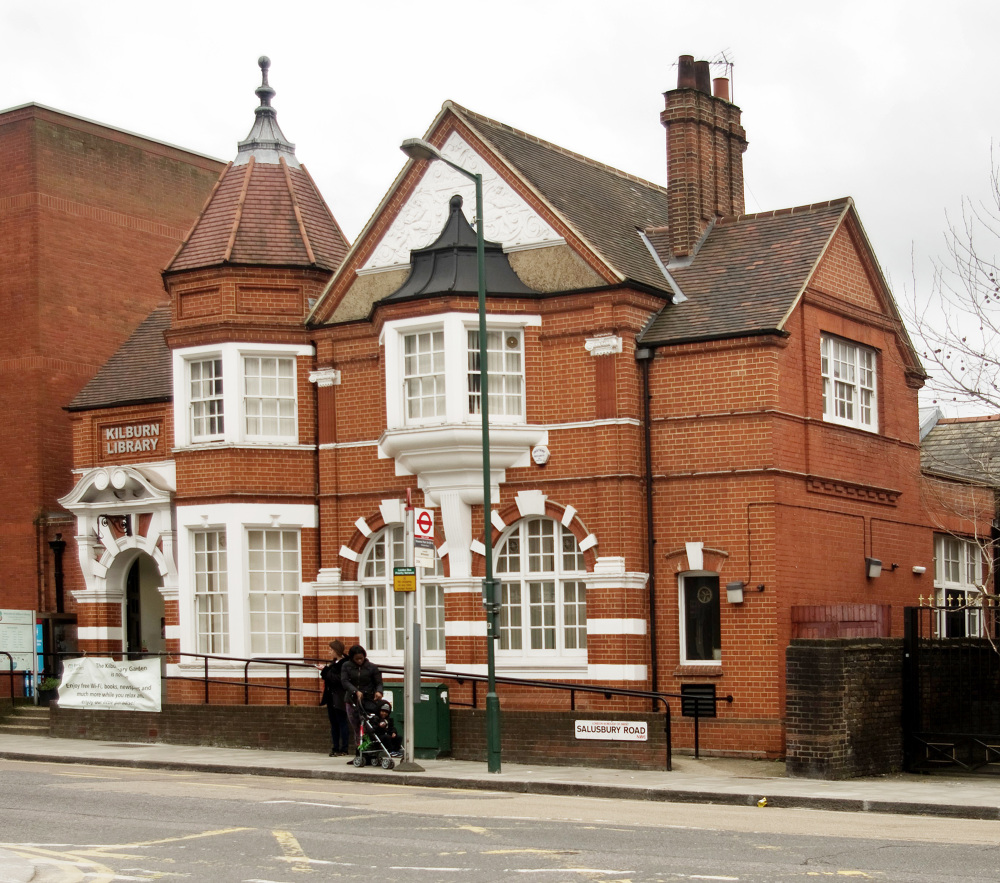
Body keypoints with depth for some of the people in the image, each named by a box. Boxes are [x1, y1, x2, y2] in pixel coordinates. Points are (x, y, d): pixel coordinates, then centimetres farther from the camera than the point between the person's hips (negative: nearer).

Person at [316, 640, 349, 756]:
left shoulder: (345, 664, -15)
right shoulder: (334, 662, 13)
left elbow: (337, 679, -21)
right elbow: (327, 677, 17)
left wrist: (326, 669, -17)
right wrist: (324, 669, -1)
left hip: (339, 698, -9)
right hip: (331, 697, 9)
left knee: (342, 723, -3)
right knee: (334, 724, 10)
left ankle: (344, 749, 0)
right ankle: (335, 748, 14)